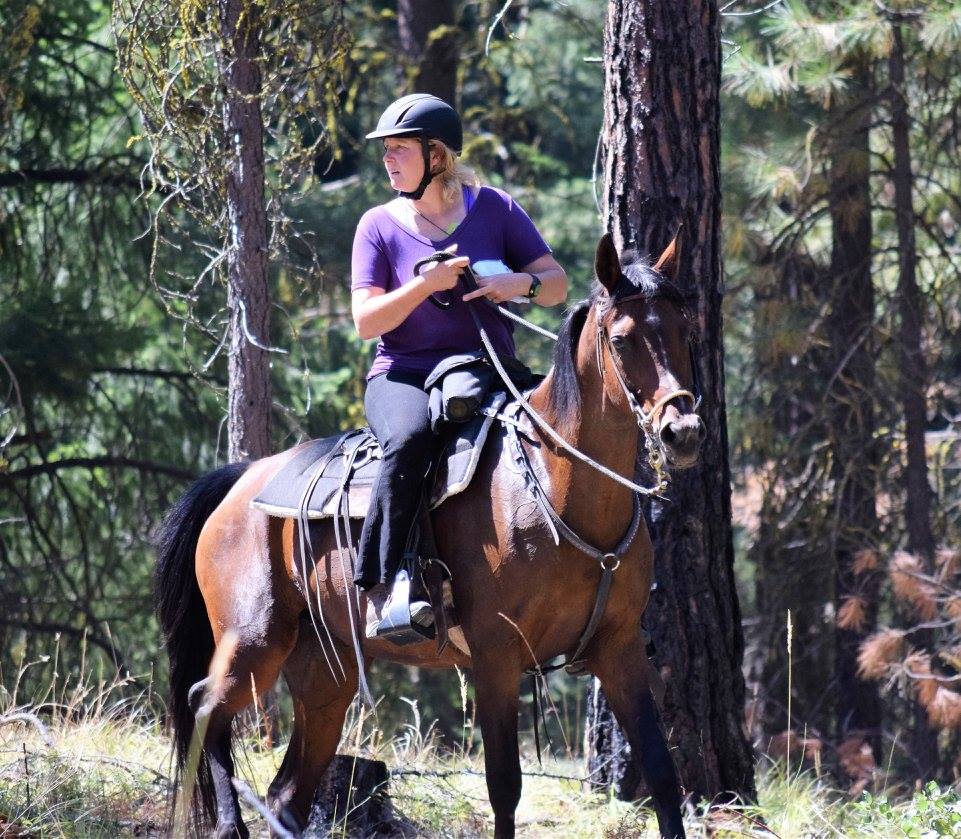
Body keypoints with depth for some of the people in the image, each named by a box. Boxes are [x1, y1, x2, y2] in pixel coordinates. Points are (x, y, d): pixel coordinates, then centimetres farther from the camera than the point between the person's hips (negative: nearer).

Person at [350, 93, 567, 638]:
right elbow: (366, 322, -3)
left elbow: (558, 284, 9)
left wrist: (521, 284, -13)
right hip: (405, 377, -2)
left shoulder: (494, 208, 8)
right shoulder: (380, 226, 6)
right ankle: (384, 587, -37)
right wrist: (427, 284, -17)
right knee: (411, 437, -37)